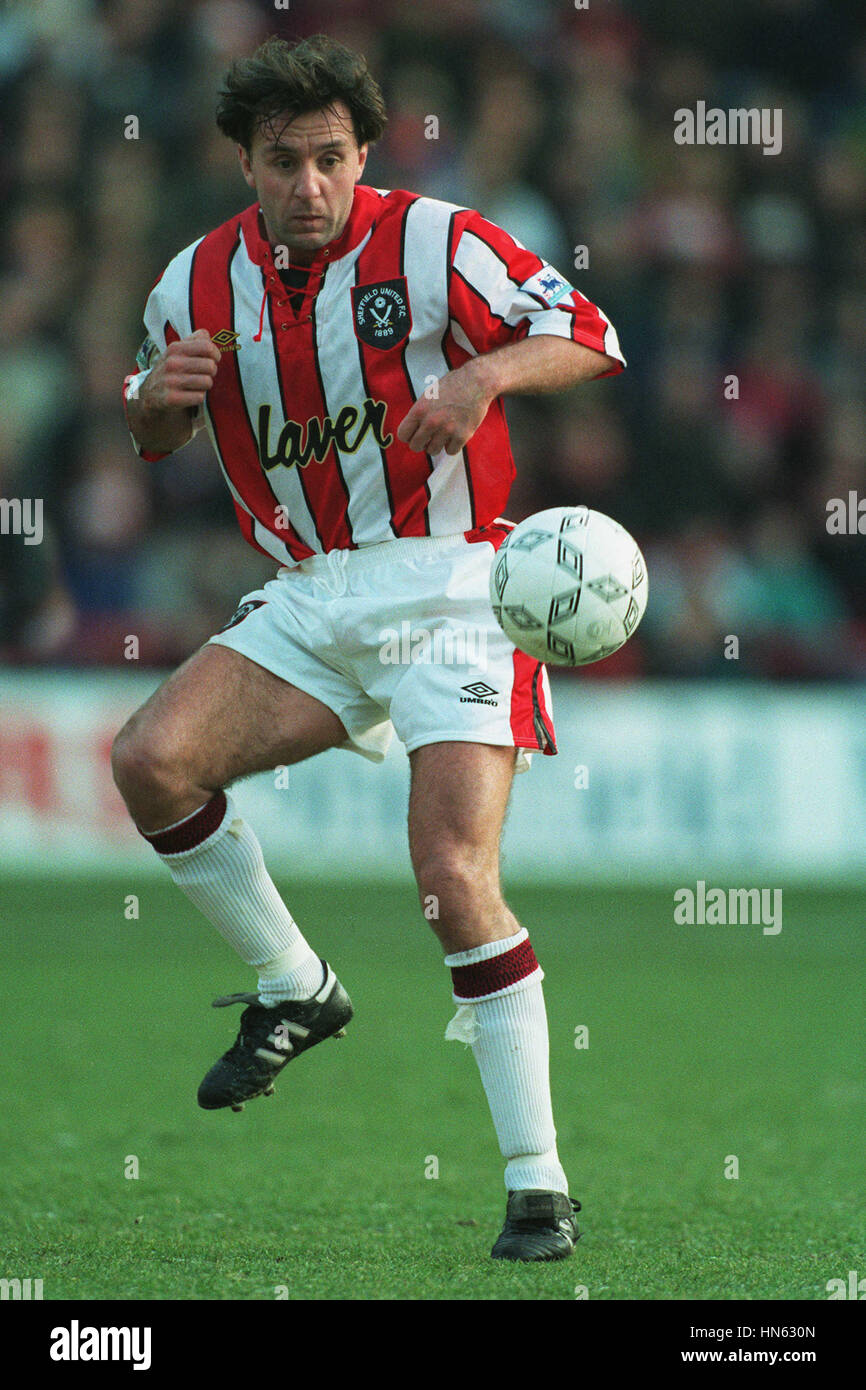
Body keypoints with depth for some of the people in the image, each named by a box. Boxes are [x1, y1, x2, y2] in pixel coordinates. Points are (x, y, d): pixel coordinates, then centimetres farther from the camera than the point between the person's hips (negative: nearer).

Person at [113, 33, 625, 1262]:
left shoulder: (432, 244, -9)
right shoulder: (201, 281, 4)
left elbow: (591, 338, -7)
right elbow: (155, 436, 19)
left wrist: (486, 374, -26)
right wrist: (159, 397, -5)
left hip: (446, 588, -5)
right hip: (307, 601, 5)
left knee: (454, 875, -17)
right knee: (151, 761, -16)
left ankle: (539, 1182, -10)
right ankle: (292, 990, 7)